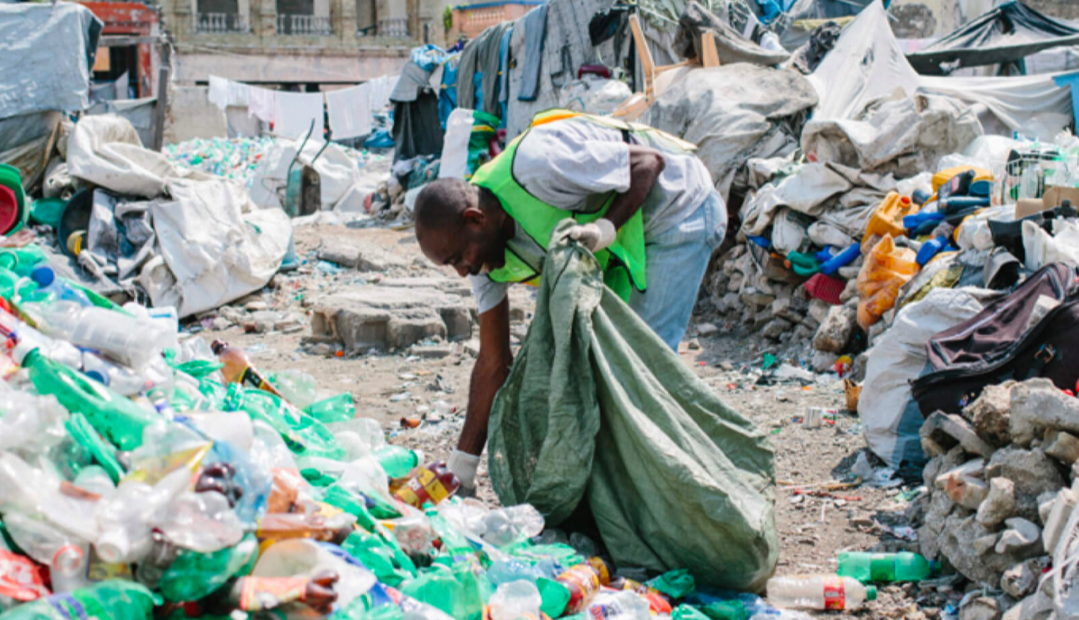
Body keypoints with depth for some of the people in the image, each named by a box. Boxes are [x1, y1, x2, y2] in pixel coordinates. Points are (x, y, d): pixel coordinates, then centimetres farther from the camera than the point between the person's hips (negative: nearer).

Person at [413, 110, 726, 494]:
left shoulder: (537, 165, -34)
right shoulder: (485, 246, -8)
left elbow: (650, 161, -24)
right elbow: (493, 363, -3)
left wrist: (605, 227, -36)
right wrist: (462, 463, -5)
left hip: (680, 210, -8)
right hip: (622, 244, 8)